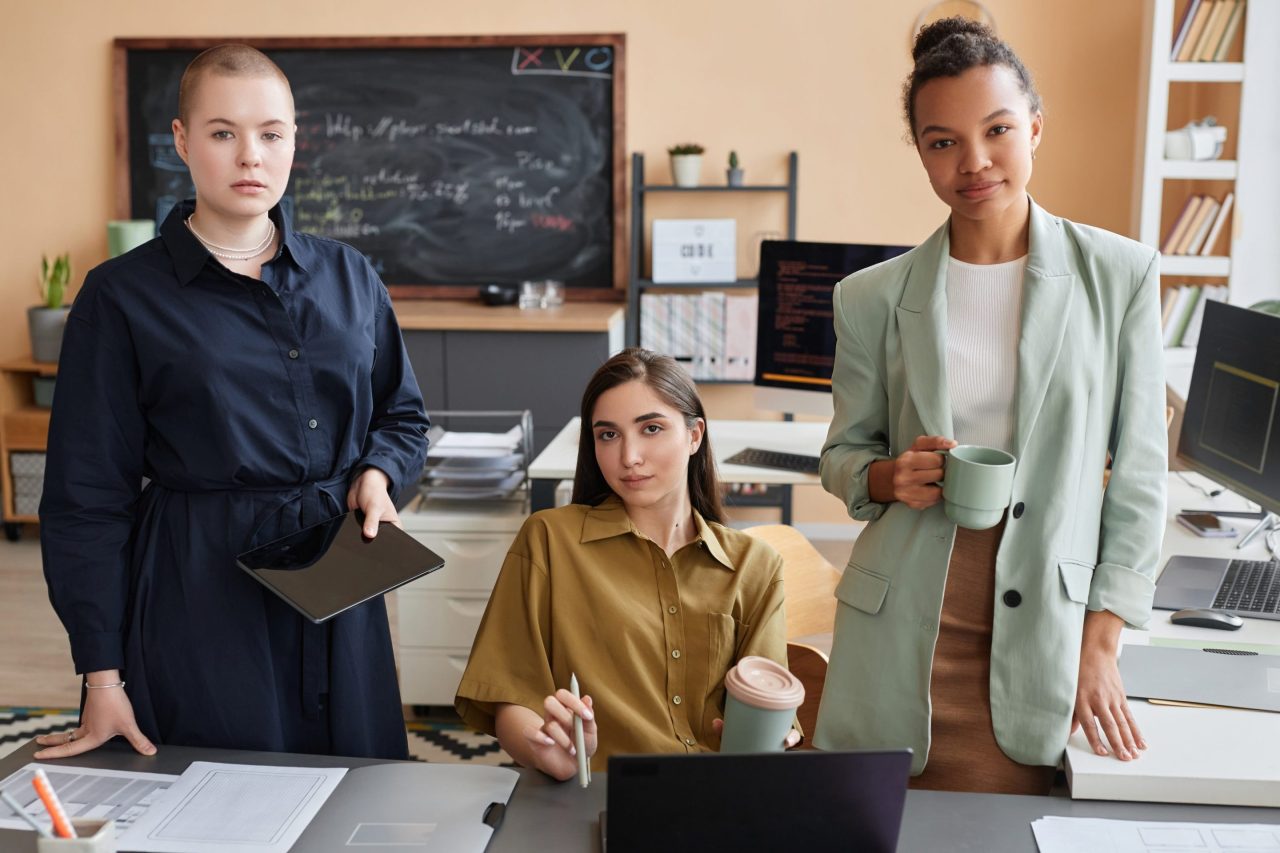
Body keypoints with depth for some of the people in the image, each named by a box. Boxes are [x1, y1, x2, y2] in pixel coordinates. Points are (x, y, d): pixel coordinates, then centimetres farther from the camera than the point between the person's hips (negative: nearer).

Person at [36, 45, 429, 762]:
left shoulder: (350, 278, 7)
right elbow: (88, 497, -2)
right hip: (197, 591, -3)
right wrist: (102, 676, -4)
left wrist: (376, 475, -5)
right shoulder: (123, 297, -3)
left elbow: (403, 416, 18)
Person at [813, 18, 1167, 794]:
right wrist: (886, 477, -11)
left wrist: (1100, 647, -2)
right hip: (900, 635, 1)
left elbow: (1139, 473, 1)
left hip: (1042, 635, 0)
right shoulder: (875, 298, 1)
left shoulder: (1121, 276, -1)